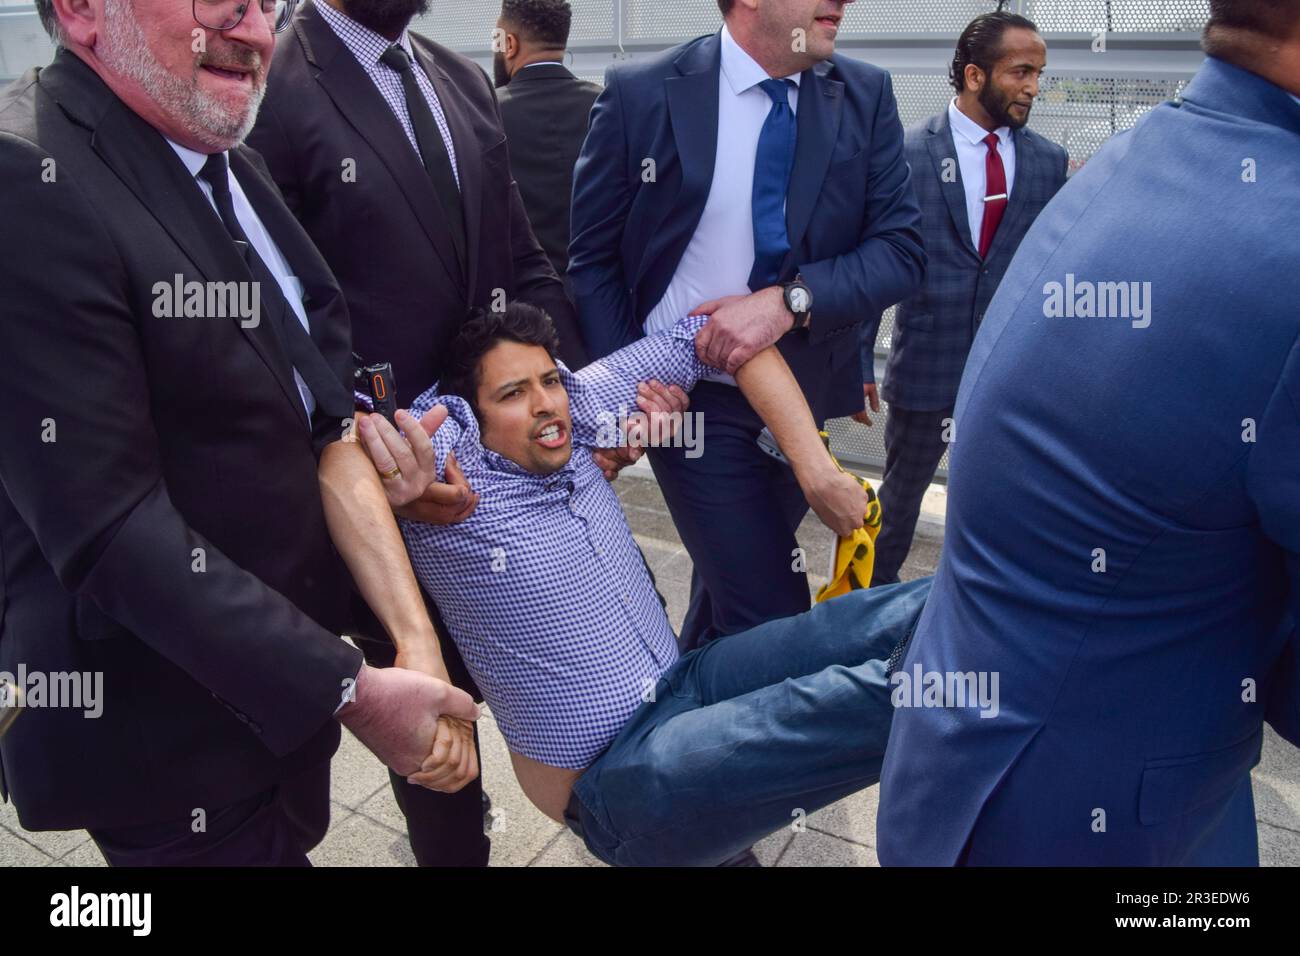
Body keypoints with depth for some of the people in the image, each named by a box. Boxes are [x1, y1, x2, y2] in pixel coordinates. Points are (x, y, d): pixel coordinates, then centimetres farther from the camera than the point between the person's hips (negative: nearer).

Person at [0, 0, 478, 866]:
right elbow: (113, 530, -25)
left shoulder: (229, 167, 3)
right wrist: (350, 691, -20)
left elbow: (322, 425, -1)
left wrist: (414, 634, -10)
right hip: (169, 742, -7)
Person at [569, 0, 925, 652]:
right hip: (696, 397, -4)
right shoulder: (641, 95, -9)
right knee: (772, 622, -8)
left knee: (729, 583, 21)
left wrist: (790, 298, -22)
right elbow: (593, 261, -2)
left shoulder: (865, 97, 0)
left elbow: (902, 251, -6)